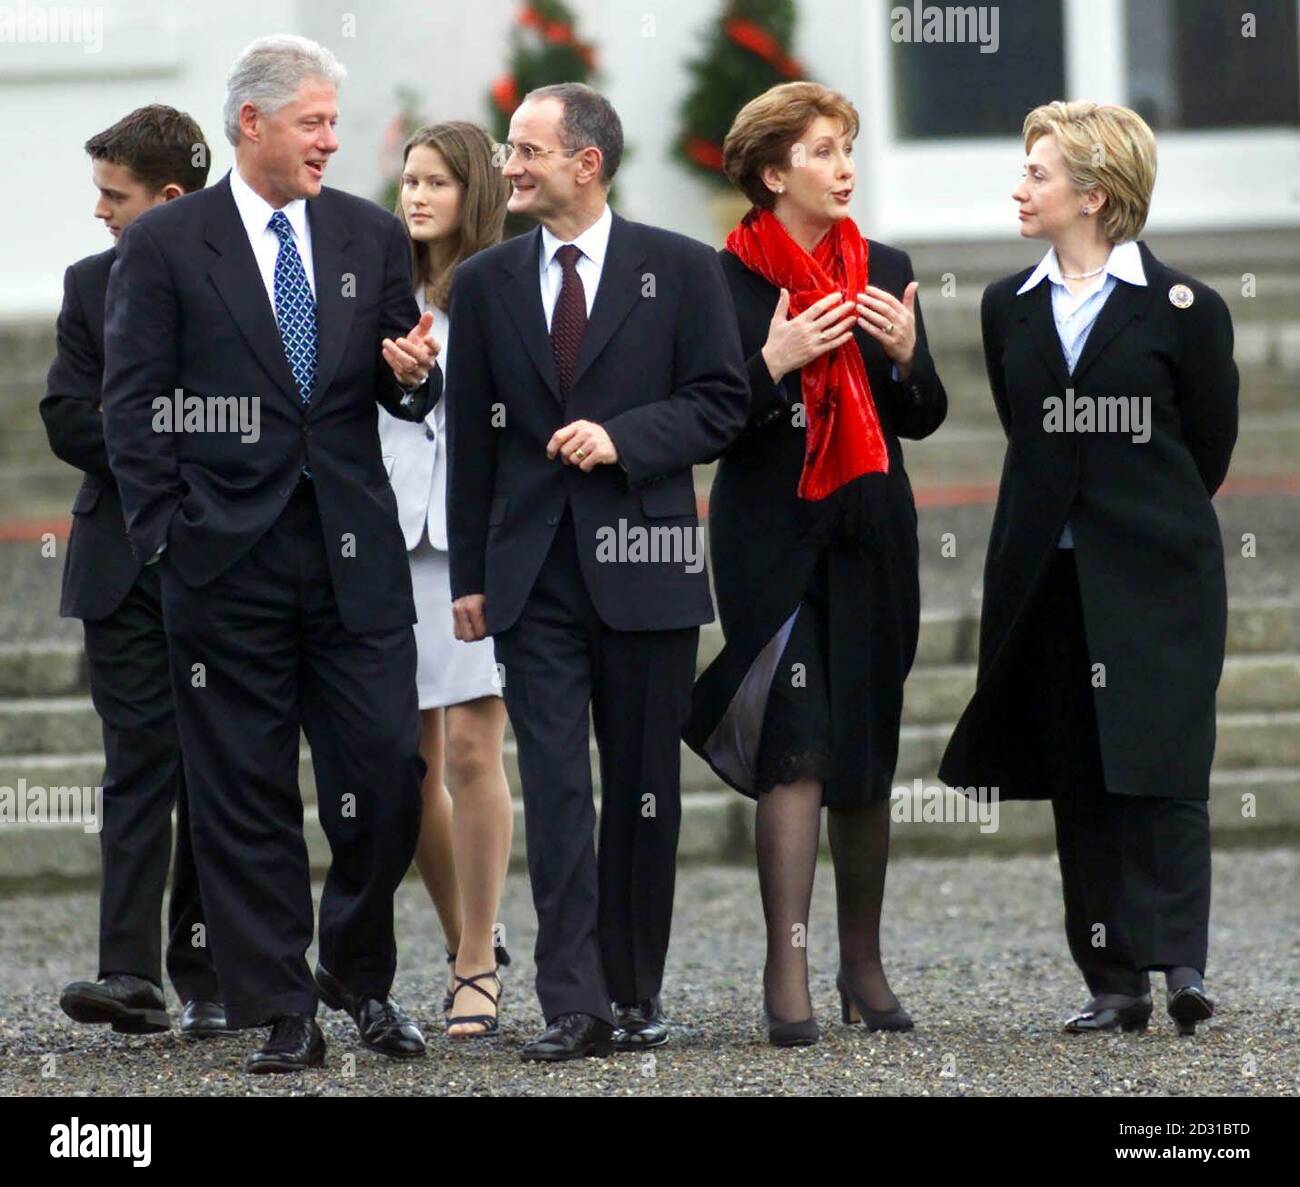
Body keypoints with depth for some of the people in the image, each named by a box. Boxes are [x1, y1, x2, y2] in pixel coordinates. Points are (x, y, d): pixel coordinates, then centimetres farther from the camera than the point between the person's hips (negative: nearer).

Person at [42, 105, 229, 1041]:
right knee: (140, 764, -6)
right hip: (126, 567, 2)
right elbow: (69, 420, 2)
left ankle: (204, 979, 9)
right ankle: (131, 975, -13)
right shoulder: (92, 286, 9)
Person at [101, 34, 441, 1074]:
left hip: (354, 553, 3)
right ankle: (282, 1013, 8)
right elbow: (132, 407, 0)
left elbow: (407, 398, 15)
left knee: (388, 772, -2)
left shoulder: (372, 236, 10)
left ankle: (360, 976, 18)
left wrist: (412, 375, -9)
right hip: (227, 560, -3)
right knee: (246, 794, 1)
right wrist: (167, 538, -6)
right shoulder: (165, 244, 0)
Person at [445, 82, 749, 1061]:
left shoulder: (681, 270, 2)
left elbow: (723, 401, 1)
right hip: (535, 574, 1)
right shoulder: (486, 284, 9)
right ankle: (574, 1005, -11)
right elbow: (472, 438, 11)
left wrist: (622, 438, -14)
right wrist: (468, 575, 8)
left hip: (642, 562, -1)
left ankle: (634, 993, 14)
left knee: (645, 789, 5)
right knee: (556, 789, -7)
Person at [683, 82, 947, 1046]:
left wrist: (907, 355, -8)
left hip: (871, 536, 4)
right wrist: (773, 364, -20)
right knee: (796, 750, -12)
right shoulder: (724, 280, -4)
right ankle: (788, 975, -12)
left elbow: (925, 418, 11)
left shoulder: (885, 273, 8)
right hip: (773, 539, -4)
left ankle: (863, 964, 20)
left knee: (867, 758, 8)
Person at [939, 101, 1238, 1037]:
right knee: (1080, 786, 5)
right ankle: (1115, 983, 8)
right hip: (1050, 579, 5)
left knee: (1162, 773, -10)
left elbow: (1209, 447, 3)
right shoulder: (1011, 309, 10)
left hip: (1156, 577, -5)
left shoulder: (1184, 311, -4)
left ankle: (1180, 962, -13)